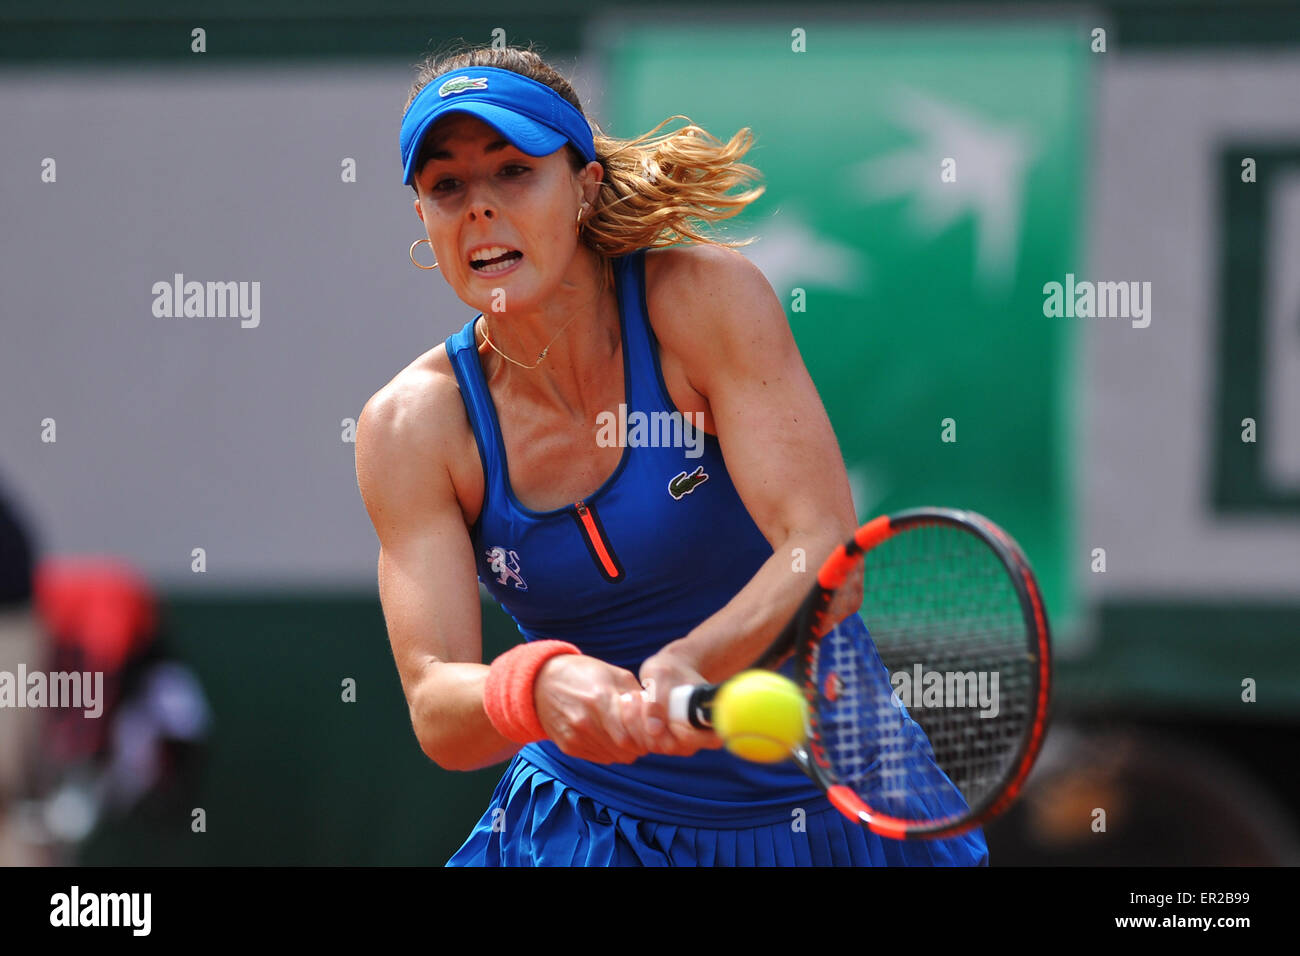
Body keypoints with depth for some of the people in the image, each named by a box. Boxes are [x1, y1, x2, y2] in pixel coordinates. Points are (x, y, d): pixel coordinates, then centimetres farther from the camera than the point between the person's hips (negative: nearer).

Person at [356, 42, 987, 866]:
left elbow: (825, 550, -25)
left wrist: (687, 666, -45)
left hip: (820, 810, -2)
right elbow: (435, 711, -18)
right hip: (582, 829, 2)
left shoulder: (706, 297, -15)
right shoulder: (413, 425, -10)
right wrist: (534, 686, -41)